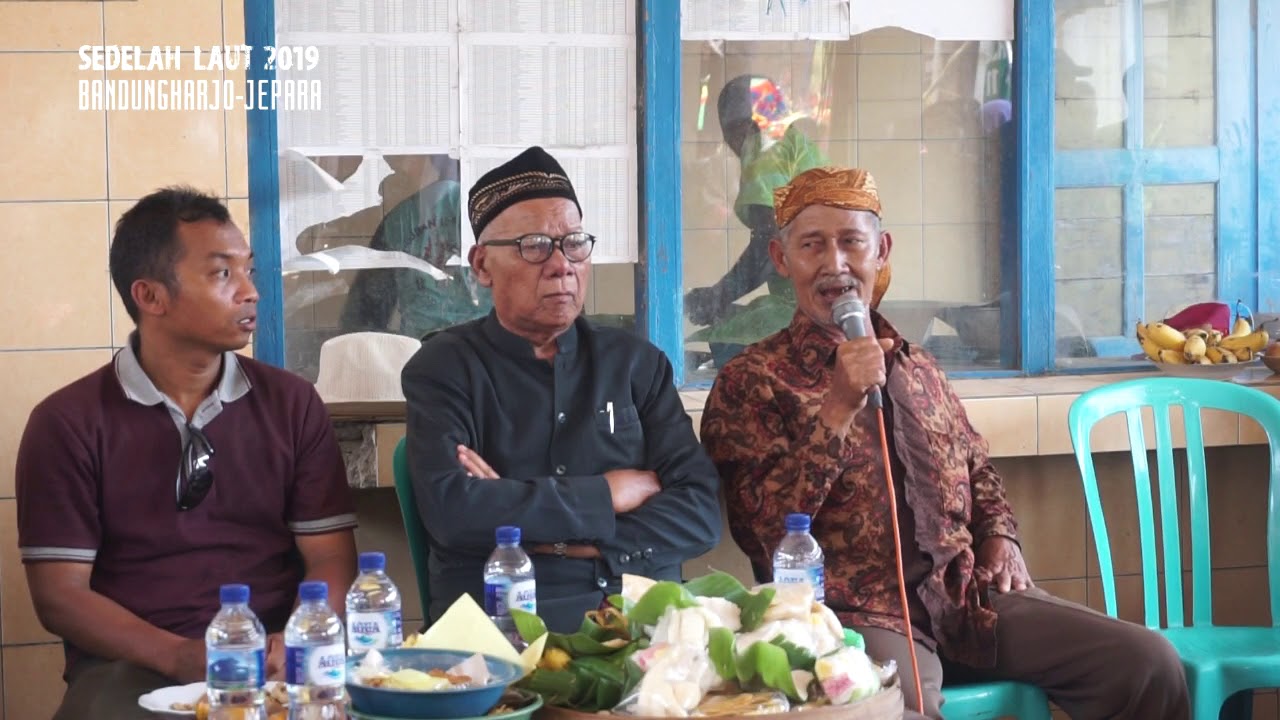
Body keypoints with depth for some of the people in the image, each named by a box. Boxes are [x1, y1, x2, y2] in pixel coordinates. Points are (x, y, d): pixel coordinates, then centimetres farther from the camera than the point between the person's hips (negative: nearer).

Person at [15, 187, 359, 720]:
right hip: (129, 666, -2)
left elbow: (331, 559, 6)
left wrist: (293, 646, -15)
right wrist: (180, 656, -17)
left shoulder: (292, 403, 10)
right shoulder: (67, 424, 2)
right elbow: (60, 593, -2)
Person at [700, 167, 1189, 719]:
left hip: (967, 594, 7)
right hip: (860, 615, -6)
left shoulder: (920, 371, 20)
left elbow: (977, 471, 34)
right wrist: (838, 408, -16)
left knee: (1148, 662, -9)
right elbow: (762, 531, -10)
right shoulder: (750, 382, 1)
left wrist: (1000, 536, 12)